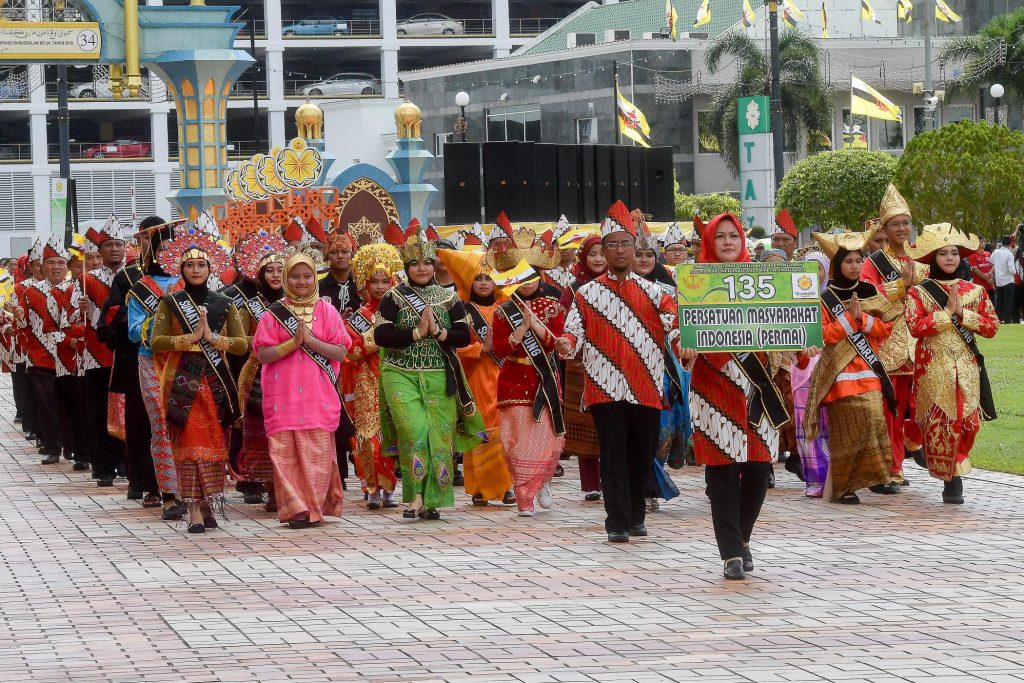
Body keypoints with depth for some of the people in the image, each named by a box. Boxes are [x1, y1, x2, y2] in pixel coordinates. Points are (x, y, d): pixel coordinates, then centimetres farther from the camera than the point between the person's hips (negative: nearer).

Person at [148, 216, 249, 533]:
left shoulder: (224, 305, 9)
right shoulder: (170, 303, 5)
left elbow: (242, 344, 1)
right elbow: (156, 343, -6)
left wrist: (212, 338, -12)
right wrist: (191, 338, -14)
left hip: (216, 383, 2)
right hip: (182, 382, -2)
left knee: (215, 445, 2)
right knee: (188, 444, -6)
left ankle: (208, 504, 12)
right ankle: (195, 510, -7)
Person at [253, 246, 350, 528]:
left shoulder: (326, 310, 7)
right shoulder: (274, 313, 7)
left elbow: (341, 352, 1)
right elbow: (262, 354, 0)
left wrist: (311, 341, -12)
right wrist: (293, 343, -13)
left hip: (318, 396, 0)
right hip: (283, 396, 0)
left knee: (317, 452, -3)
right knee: (286, 452, -5)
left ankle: (315, 507, 4)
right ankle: (295, 509, -3)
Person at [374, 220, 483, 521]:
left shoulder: (449, 298, 9)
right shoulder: (393, 298, 2)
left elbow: (464, 336, 2)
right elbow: (380, 335, -8)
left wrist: (438, 332, -14)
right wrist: (416, 333, -14)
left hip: (439, 378, 2)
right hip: (401, 375, -2)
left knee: (439, 436, 0)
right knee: (414, 431, -18)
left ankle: (430, 501, 9)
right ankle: (415, 496, -11)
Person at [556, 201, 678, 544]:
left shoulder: (652, 291, 10)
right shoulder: (587, 294, 8)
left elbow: (674, 326, 0)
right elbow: (574, 330, 1)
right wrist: (566, 344, -21)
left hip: (646, 388, 2)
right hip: (606, 387, -2)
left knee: (643, 454, 8)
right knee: (614, 455, -4)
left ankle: (636, 516, 22)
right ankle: (617, 522, -2)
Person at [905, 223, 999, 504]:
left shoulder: (974, 291, 11)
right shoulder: (919, 293, 3)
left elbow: (992, 326, 4)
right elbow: (915, 327, -11)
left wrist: (963, 314, -9)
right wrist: (947, 312, -13)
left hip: (966, 367, 2)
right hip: (933, 368, -2)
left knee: (966, 422, -4)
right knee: (938, 423, -7)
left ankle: (955, 477, 9)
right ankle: (950, 479, 3)